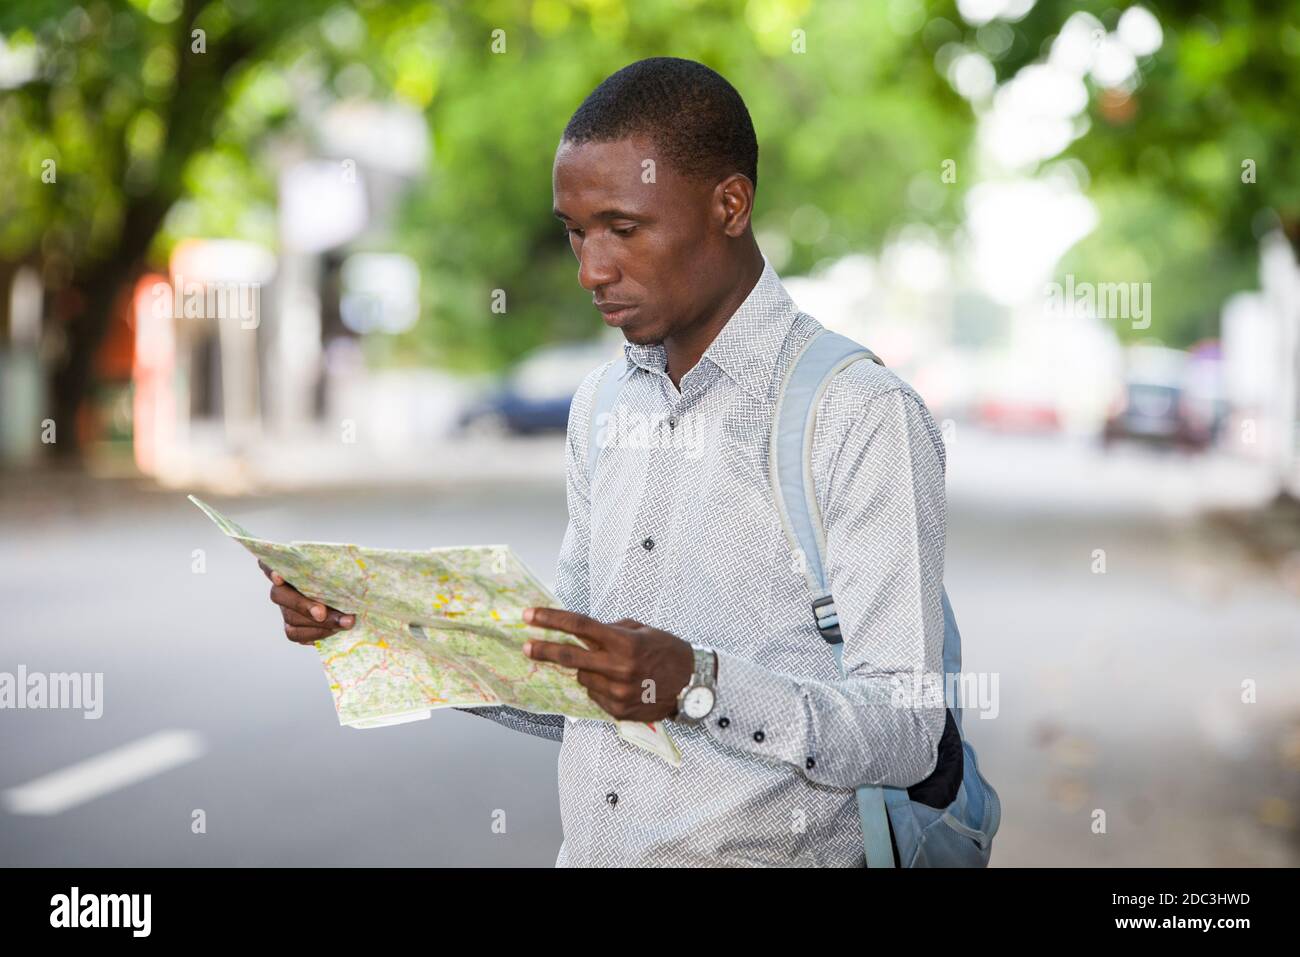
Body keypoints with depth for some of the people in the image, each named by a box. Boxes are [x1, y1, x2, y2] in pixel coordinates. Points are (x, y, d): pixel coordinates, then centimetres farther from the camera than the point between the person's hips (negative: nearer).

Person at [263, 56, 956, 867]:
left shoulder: (866, 418, -8)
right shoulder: (603, 404, 14)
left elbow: (907, 732, -11)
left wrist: (700, 685, -23)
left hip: (759, 852, -5)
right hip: (587, 848, 5)